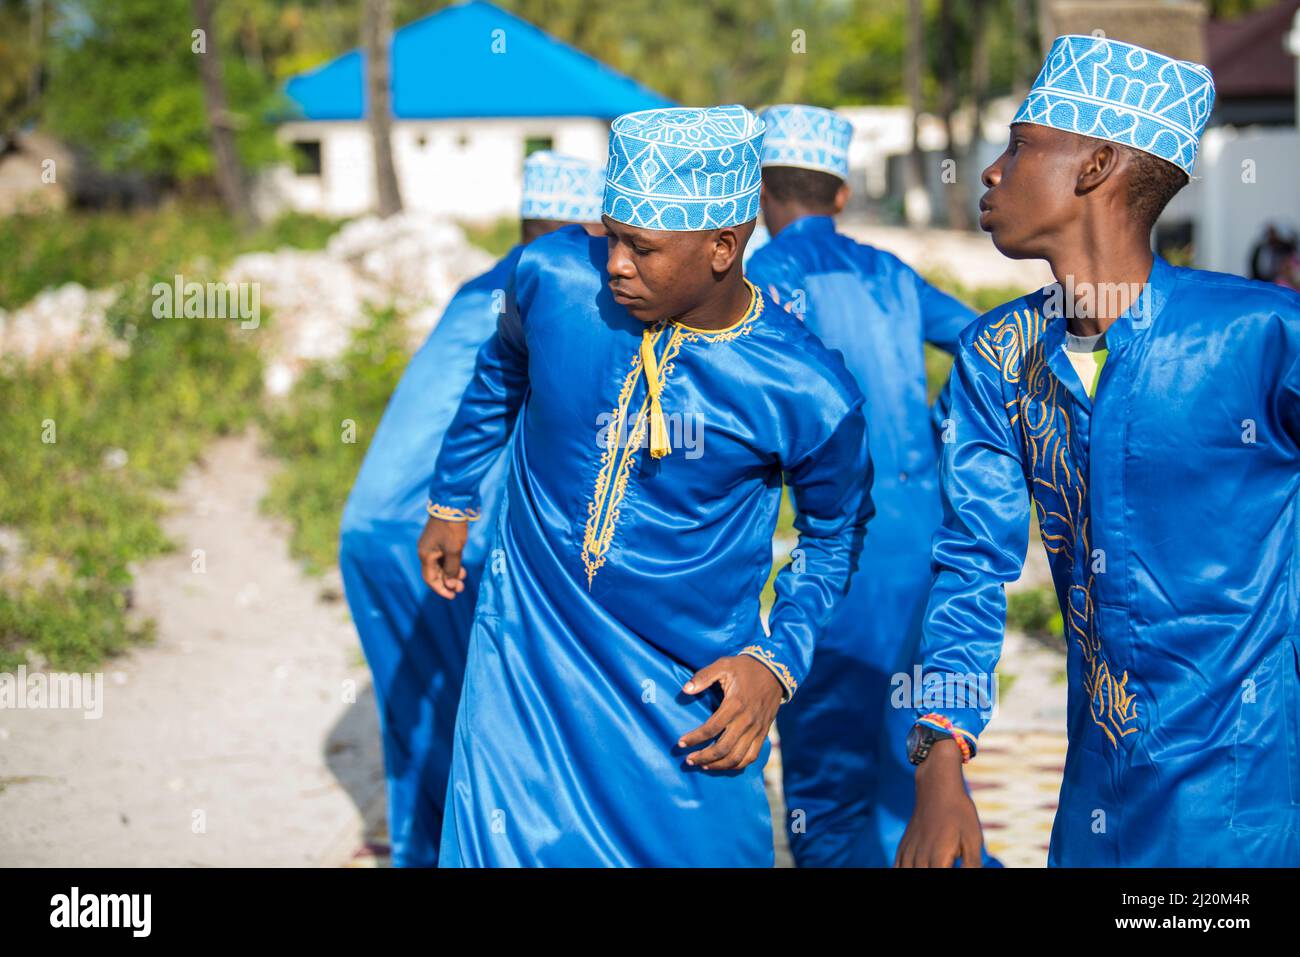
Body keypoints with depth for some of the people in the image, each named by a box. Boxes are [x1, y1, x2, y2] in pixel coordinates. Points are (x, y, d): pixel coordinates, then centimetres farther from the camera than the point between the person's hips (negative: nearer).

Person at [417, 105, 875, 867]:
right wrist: (451, 499, 22)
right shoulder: (552, 278, -11)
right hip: (526, 662, 2)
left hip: (688, 703, -2)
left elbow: (835, 536, 4)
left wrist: (778, 662, -8)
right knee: (501, 848, 2)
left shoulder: (808, 395, -16)